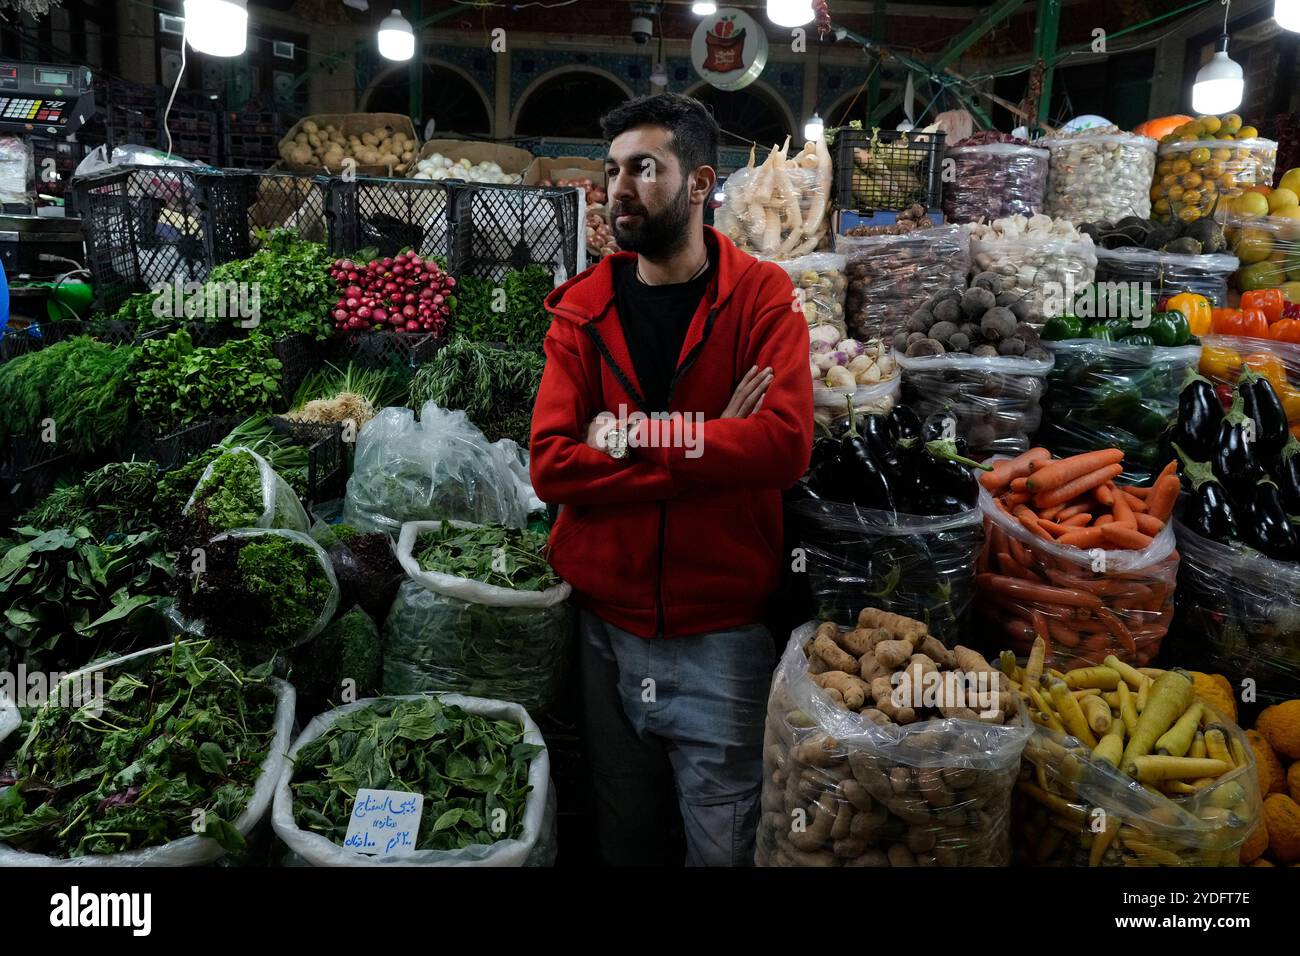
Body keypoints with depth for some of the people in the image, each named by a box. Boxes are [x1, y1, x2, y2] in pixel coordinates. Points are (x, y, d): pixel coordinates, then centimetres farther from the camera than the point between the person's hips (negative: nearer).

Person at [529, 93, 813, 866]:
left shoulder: (761, 295, -5)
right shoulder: (583, 309, 2)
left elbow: (786, 445, -21)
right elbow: (550, 464, -11)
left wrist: (631, 436, -18)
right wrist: (708, 445, -16)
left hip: (724, 636, -3)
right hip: (609, 628, 3)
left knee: (723, 844, 11)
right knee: (626, 838, 20)